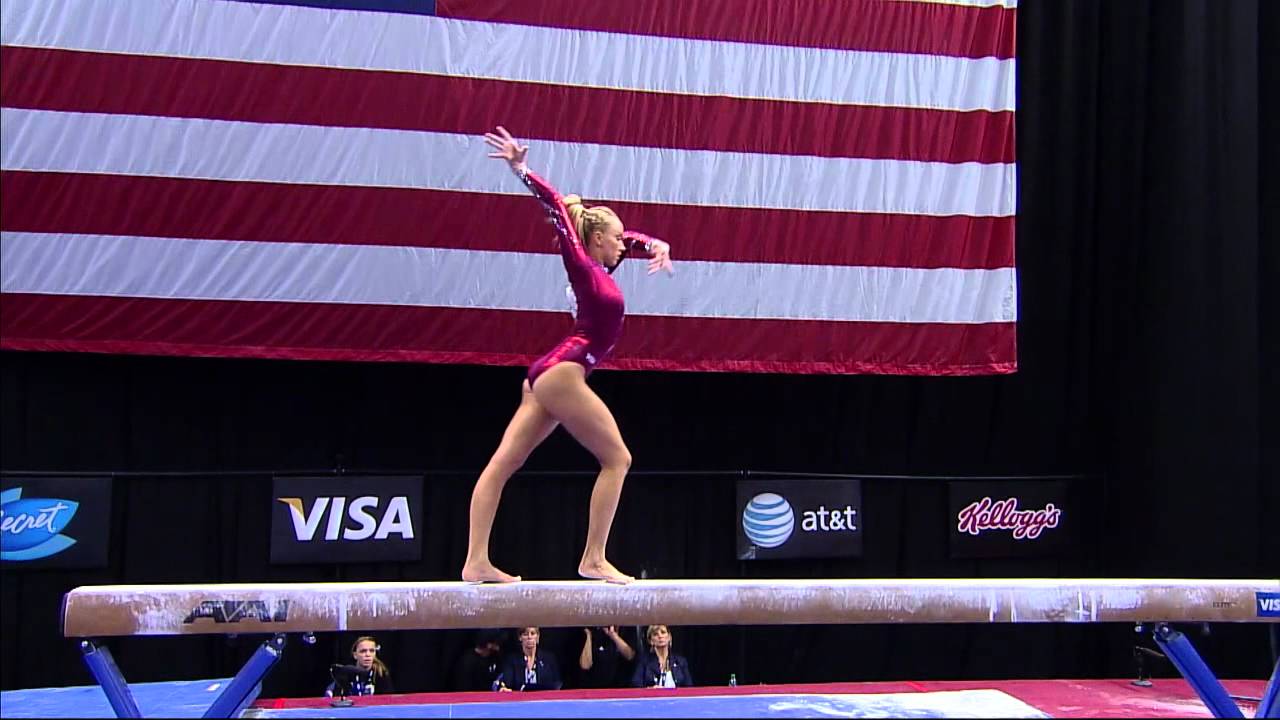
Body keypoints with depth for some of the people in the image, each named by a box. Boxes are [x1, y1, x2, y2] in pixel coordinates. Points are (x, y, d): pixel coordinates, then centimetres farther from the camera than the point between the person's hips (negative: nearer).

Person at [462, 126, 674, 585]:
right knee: (617, 459, -3)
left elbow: (632, 240, 35)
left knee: (503, 463, 1)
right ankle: (593, 560, -6)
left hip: (547, 378, 9)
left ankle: (477, 562, 0)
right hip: (562, 374, -9)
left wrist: (657, 248, 16)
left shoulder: (600, 271, 19)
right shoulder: (582, 267, -3)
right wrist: (520, 169, -20)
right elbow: (556, 208, -11)